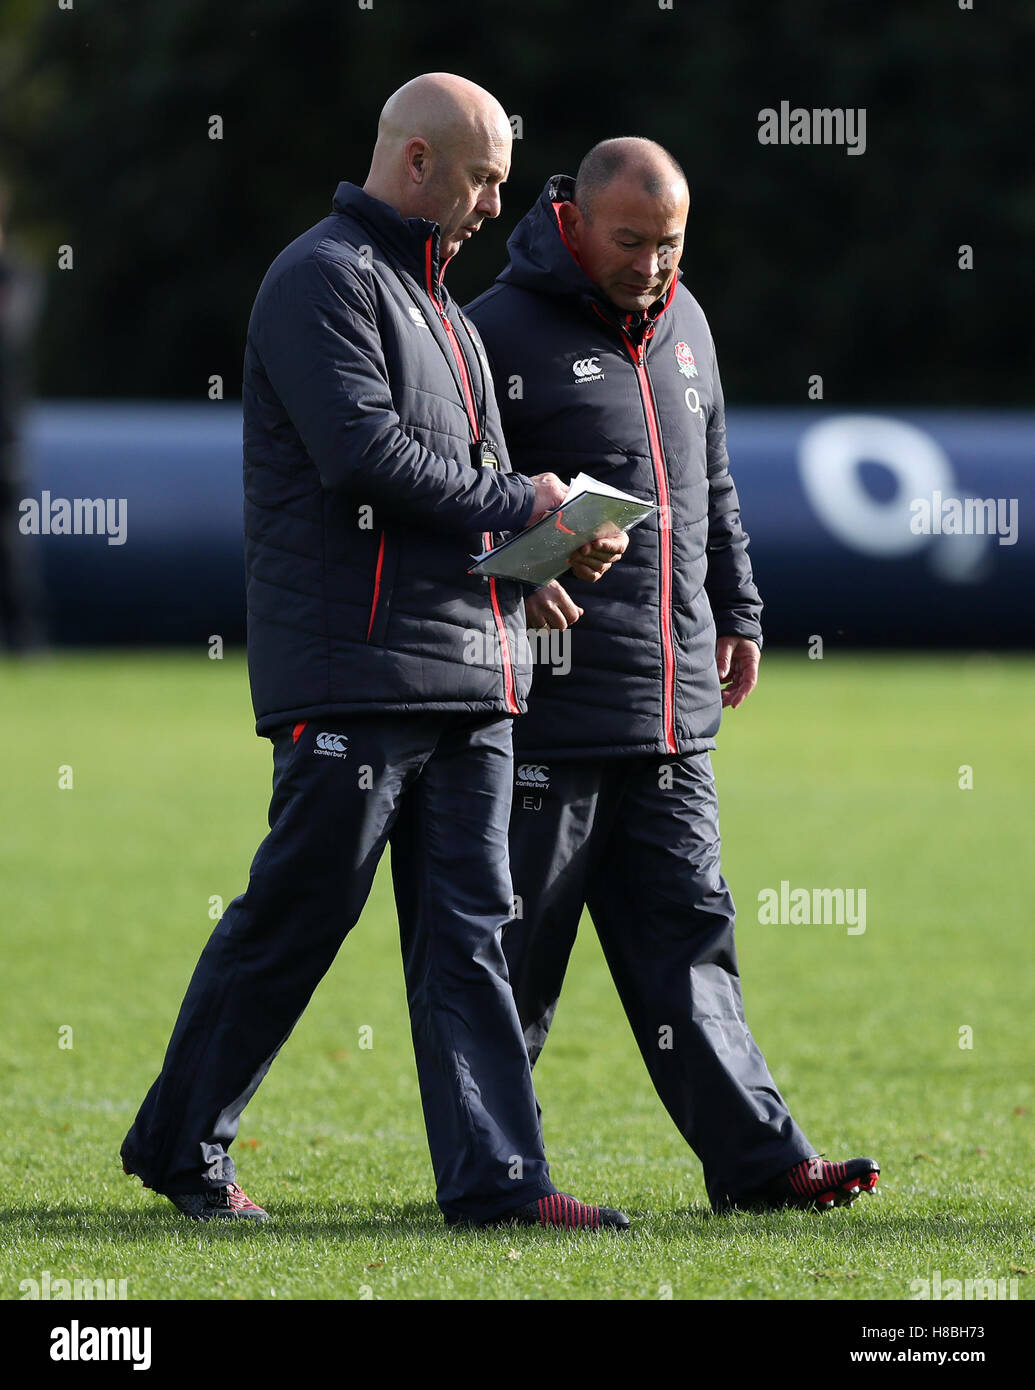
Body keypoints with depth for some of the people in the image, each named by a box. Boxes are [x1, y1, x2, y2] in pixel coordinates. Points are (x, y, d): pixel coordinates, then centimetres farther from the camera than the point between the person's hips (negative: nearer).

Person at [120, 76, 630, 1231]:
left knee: (466, 928, 4)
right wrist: (522, 504, -11)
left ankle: (494, 1174, 1)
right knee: (294, 918, -3)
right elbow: (367, 454, -20)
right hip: (354, 673, -9)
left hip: (466, 677, 9)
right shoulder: (325, 279, -8)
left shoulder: (434, 302, 22)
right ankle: (180, 1144, 10)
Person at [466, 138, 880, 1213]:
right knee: (515, 950, 0)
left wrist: (738, 610, 25)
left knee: (687, 934, 5)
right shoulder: (501, 331, -8)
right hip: (547, 710, -7)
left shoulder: (682, 325, 15)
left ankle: (756, 1161, 2)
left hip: (671, 710, 7)